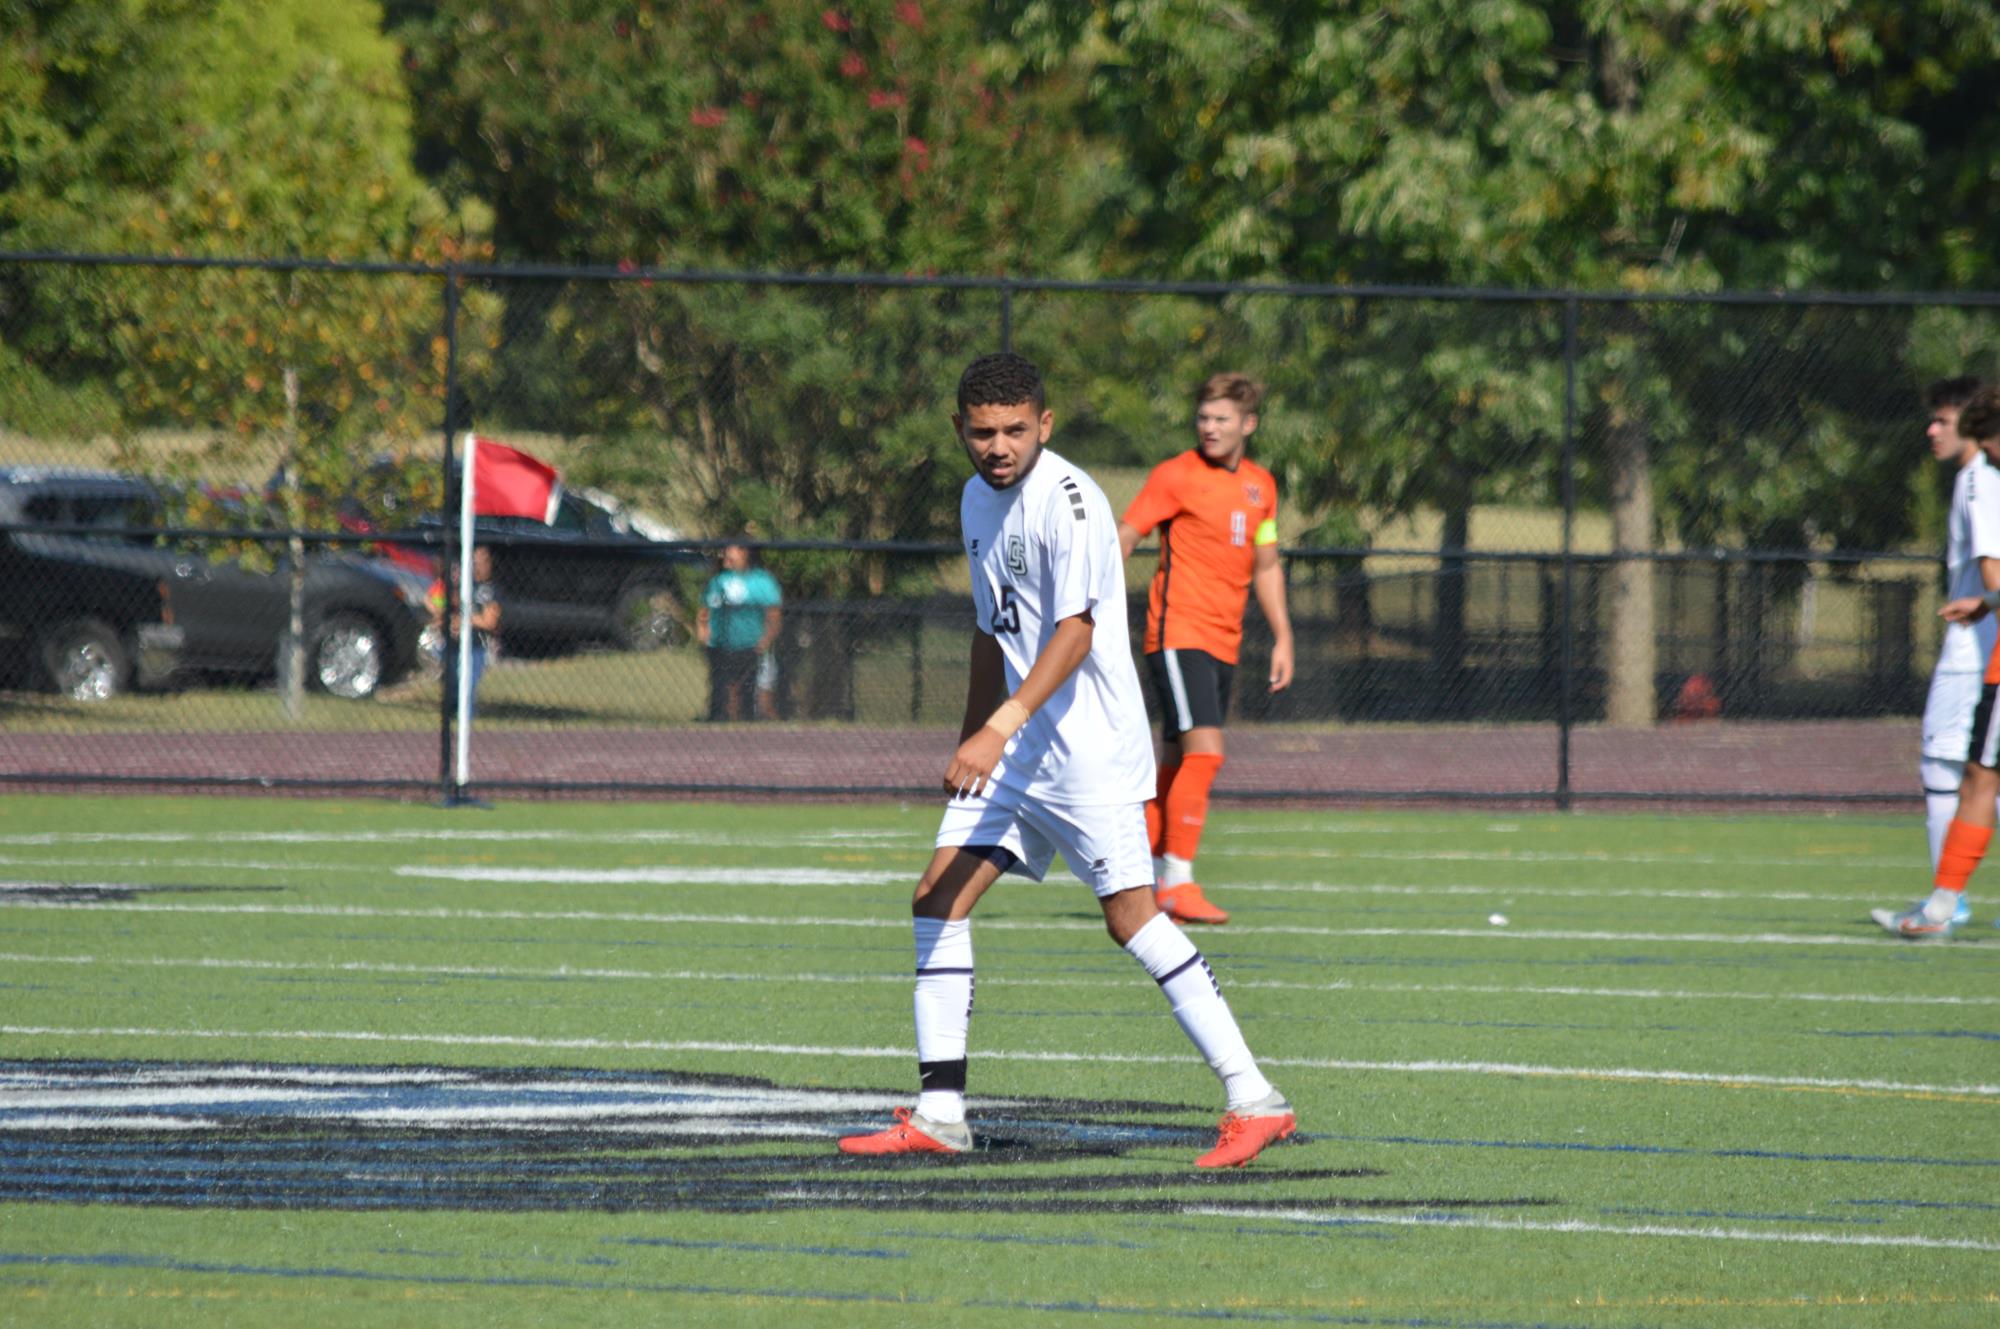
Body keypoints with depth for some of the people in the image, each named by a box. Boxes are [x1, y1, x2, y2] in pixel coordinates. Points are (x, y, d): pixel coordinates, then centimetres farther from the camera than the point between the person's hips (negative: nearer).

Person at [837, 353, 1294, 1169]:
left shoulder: (1068, 501, -15)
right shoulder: (978, 501, 13)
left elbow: (1074, 633, -24)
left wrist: (1002, 728, -34)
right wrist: (971, 748, 26)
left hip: (1090, 747, -9)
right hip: (1013, 751, 9)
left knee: (1132, 918, -13)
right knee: (938, 901, 1)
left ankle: (1254, 1101, -11)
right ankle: (939, 1115, 5)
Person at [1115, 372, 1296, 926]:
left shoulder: (1260, 485, 14)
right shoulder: (1176, 476, -5)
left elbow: (1266, 566, 23)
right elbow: (1123, 538, -7)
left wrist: (1282, 637, 17)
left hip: (1223, 645, 7)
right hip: (1178, 632, -7)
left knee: (1178, 765, 8)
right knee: (1203, 750, -19)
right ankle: (1178, 883, -17)